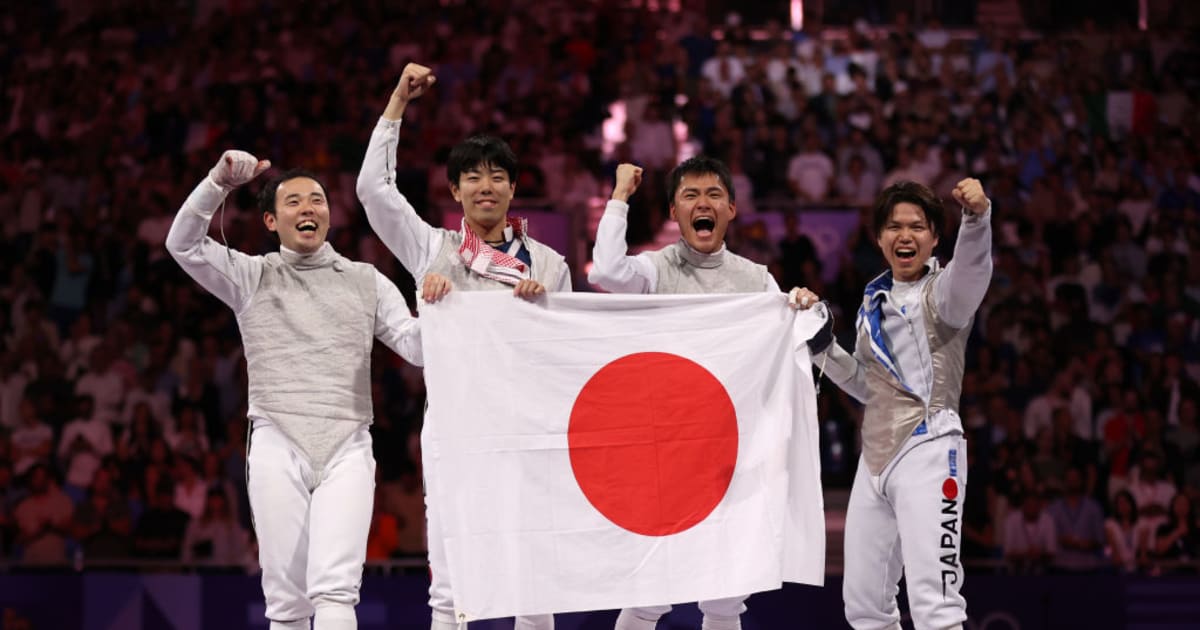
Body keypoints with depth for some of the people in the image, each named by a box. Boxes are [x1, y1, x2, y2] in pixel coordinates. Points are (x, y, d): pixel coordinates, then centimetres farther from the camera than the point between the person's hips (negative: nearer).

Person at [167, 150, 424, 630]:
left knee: (336, 590, -15)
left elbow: (417, 347, 7)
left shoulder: (366, 281, 15)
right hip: (278, 447, 0)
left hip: (347, 449, 0)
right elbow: (184, 244, -2)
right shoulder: (251, 277, 12)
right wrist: (221, 181, -15)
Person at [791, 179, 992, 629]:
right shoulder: (874, 300, 16)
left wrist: (977, 218, -49)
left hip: (928, 449, -8)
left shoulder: (941, 291, -4)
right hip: (876, 455, 8)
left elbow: (972, 269, -29)